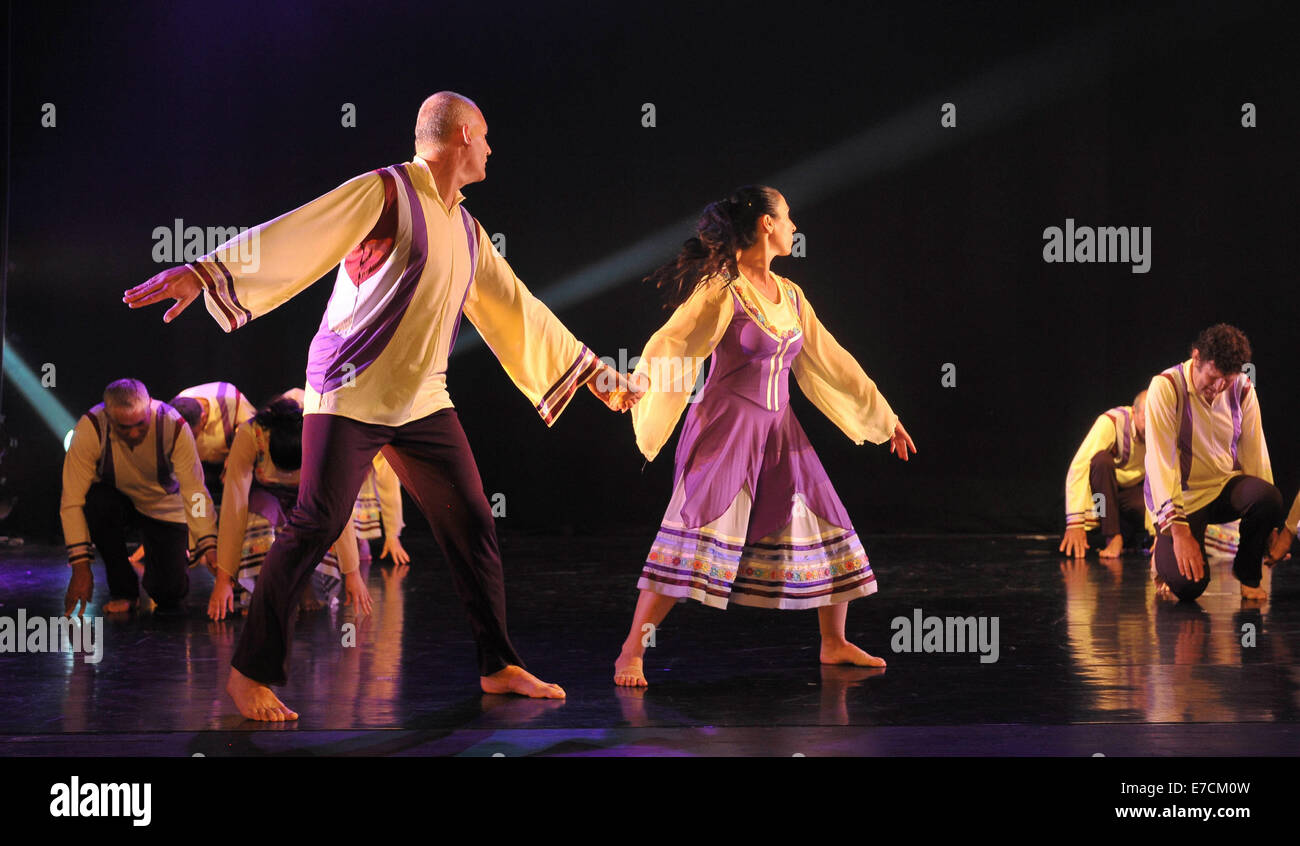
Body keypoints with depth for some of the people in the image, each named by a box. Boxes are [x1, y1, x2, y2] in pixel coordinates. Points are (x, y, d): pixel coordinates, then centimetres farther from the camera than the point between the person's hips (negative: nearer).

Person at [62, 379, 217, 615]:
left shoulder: (174, 426, -27)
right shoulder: (90, 428, -29)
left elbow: (194, 491, -26)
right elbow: (72, 500, -28)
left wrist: (210, 547, -35)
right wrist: (81, 566, -32)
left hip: (163, 507, -1)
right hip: (115, 500, 1)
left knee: (171, 591, -18)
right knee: (97, 502, -35)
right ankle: (123, 589, -13)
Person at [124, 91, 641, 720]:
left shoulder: (467, 231, 16)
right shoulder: (386, 193, -8)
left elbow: (517, 310, 24)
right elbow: (295, 234, -19)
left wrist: (596, 374, 28)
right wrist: (202, 273, -31)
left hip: (424, 402, 7)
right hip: (351, 394, -7)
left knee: (473, 525, 6)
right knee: (315, 527, -11)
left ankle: (498, 667, 18)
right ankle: (251, 671, -1)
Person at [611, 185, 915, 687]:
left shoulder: (790, 296, 12)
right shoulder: (722, 290, -10)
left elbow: (828, 360, 19)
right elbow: (668, 347, -16)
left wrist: (883, 417, 23)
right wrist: (636, 386, -33)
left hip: (778, 430, 7)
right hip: (727, 425, -7)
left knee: (827, 530, 8)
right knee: (694, 537, -14)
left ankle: (834, 644, 24)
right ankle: (632, 651, -9)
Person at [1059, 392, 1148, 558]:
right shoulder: (1110, 422, -26)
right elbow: (1078, 469, -34)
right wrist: (1075, 524, -41)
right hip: (1102, 490, -2)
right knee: (1102, 459, -36)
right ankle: (1113, 537, -31)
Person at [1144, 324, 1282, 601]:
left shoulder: (1242, 390, -2)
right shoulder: (1165, 388, -17)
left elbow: (1255, 454, 0)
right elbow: (1160, 462, -21)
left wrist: (1268, 525, -5)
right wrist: (1178, 530, -28)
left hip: (1225, 486, 4)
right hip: (1182, 496, -4)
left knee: (1269, 498, -31)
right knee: (1187, 585, -26)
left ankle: (1248, 573, -3)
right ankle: (1163, 553, 12)